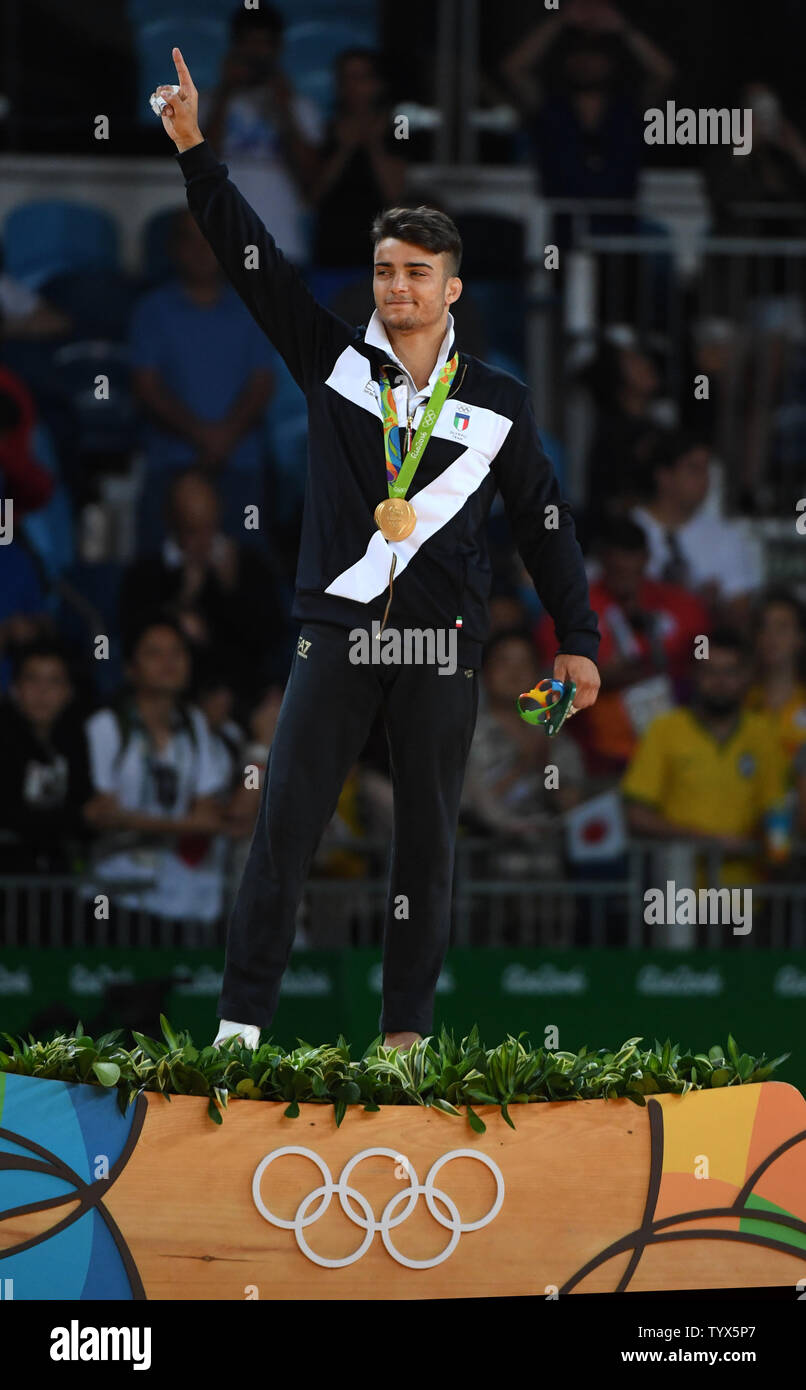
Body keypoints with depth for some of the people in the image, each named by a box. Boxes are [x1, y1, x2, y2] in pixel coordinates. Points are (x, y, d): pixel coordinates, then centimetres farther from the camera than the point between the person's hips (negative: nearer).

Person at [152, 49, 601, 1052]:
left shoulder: (496, 403, 8)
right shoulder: (334, 361, 7)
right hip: (336, 630, 0)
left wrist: (576, 639, 9)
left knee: (427, 838, 3)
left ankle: (407, 1033, 8)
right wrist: (194, 151, -4)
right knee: (286, 821, -7)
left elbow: (544, 522, 13)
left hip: (443, 645, 0)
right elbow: (252, 259, 4)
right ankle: (240, 1023, -7)